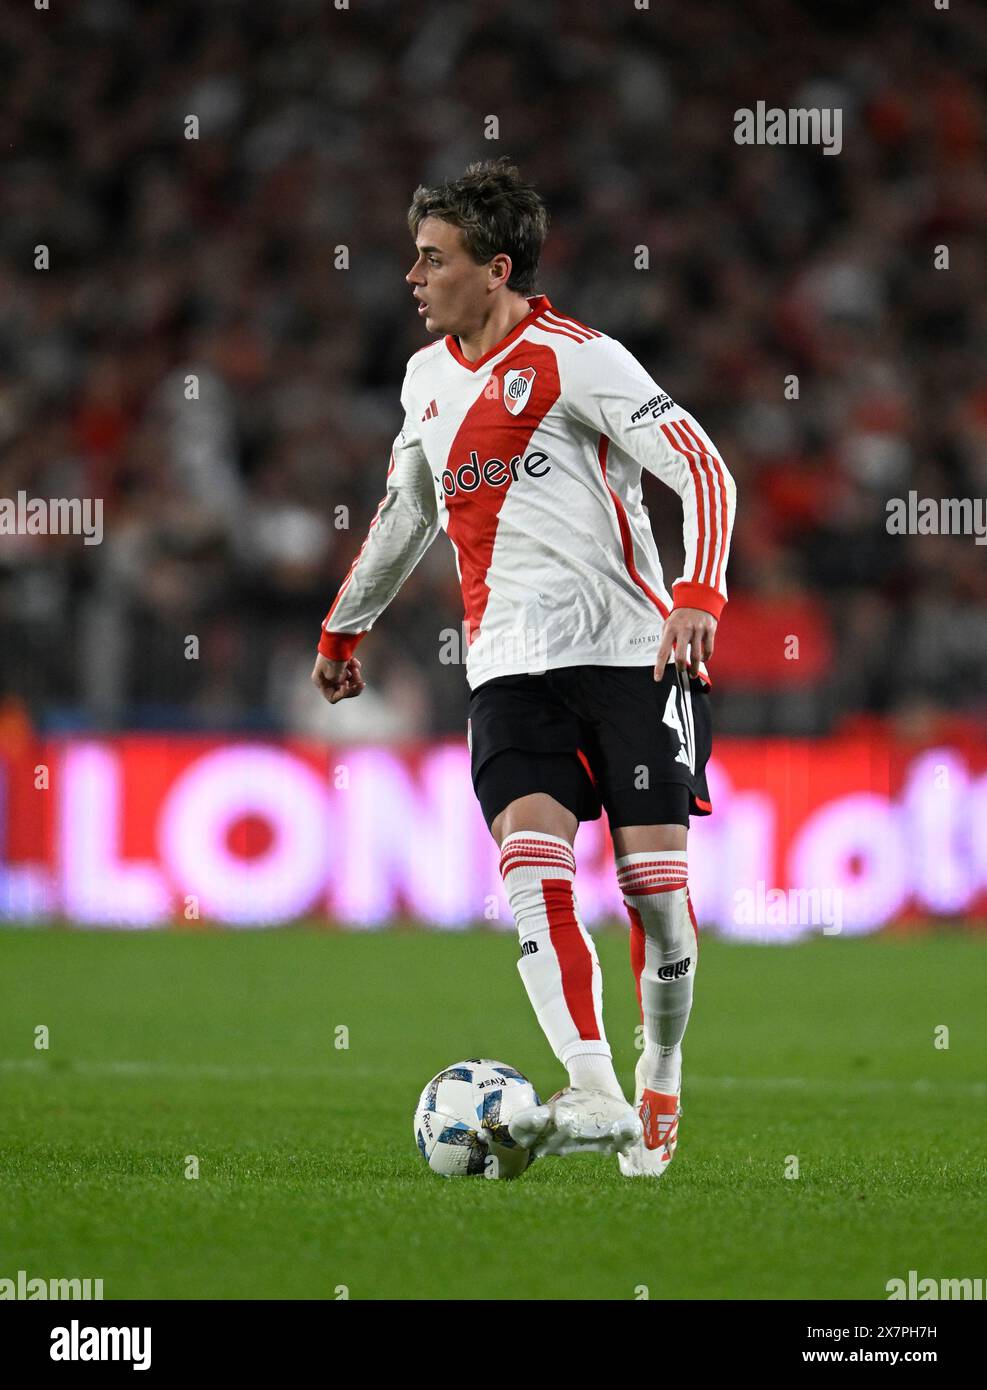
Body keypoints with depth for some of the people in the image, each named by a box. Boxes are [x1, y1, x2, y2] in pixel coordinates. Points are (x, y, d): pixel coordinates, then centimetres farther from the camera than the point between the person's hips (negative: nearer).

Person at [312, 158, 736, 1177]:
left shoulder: (576, 358, -7)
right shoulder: (428, 376, 14)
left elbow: (701, 471, -12)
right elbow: (403, 511, 31)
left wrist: (698, 598, -26)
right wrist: (342, 629, 39)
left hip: (630, 647, -4)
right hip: (510, 665, 4)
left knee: (655, 882, -4)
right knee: (533, 871, -17)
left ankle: (660, 1085, 17)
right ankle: (593, 1096, -25)